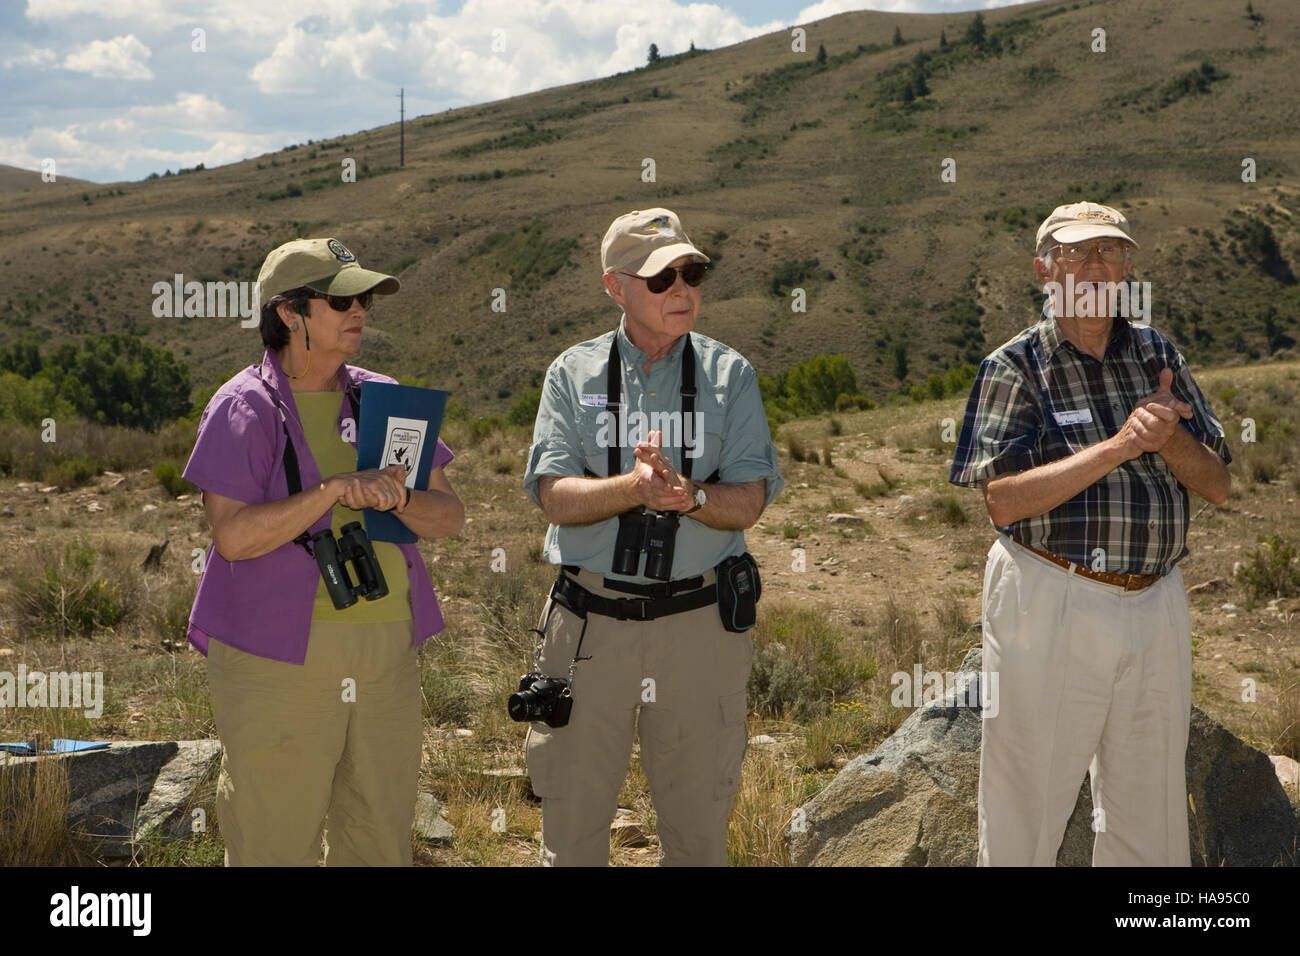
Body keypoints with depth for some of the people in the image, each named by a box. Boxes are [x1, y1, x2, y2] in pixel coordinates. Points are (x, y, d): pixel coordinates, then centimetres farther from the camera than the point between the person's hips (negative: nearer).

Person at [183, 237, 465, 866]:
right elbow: (233, 535, -15)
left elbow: (448, 515, 9)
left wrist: (397, 500, -13)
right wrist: (336, 490, -20)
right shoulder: (244, 408, -4)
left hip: (387, 653, 5)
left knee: (380, 842, 11)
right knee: (272, 846, -2)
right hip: (278, 659, -5)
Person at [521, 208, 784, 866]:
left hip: (699, 620, 0)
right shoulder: (573, 374, 5)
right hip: (590, 620, 0)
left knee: (699, 822, 7)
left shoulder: (729, 374, 6)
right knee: (572, 818, 4)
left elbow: (749, 502, -1)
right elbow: (555, 497, -5)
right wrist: (634, 488, -23)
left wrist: (690, 496, -22)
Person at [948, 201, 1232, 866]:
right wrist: (1119, 446, -19)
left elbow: (1217, 485, 9)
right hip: (1050, 605, -5)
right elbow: (1003, 501, -15)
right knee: (1025, 816, 2)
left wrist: (1167, 437, -12)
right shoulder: (1014, 367, -3)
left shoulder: (1158, 355, 11)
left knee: (1152, 820, 13)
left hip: (1156, 605, 5)